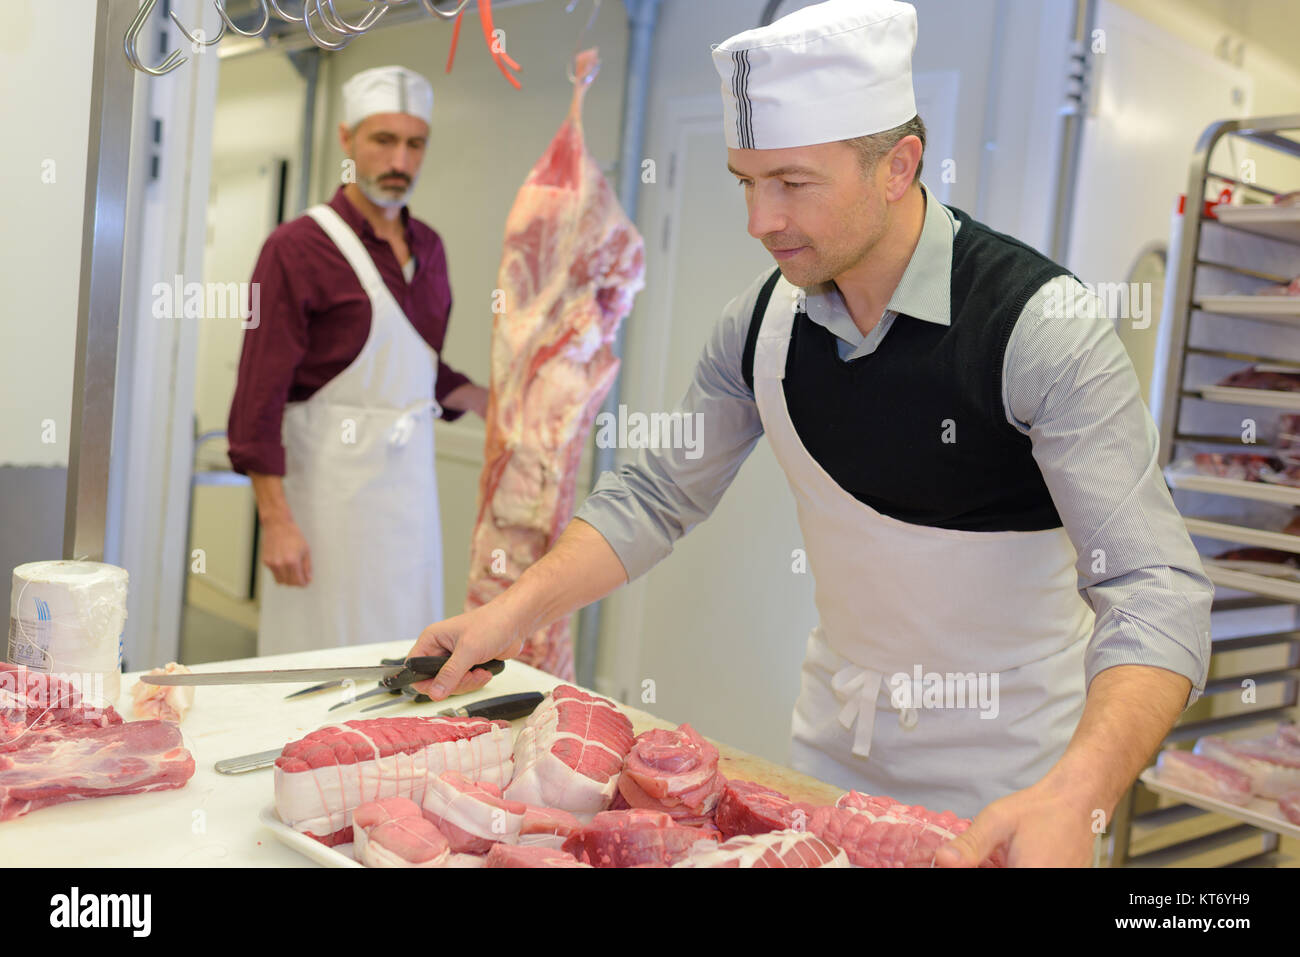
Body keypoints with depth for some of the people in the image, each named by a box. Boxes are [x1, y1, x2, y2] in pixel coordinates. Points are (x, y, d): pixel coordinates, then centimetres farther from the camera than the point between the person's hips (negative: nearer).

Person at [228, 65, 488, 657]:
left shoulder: (427, 248, 12)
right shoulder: (299, 247, -9)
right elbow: (260, 393, -13)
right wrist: (275, 520, -17)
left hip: (410, 479, 7)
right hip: (328, 484, -6)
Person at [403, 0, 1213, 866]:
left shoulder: (1041, 322, -23)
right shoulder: (763, 321, -6)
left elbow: (1157, 591, -27)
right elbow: (656, 497, 2)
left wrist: (1074, 799, -42)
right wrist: (514, 613, -10)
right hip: (831, 747, 5)